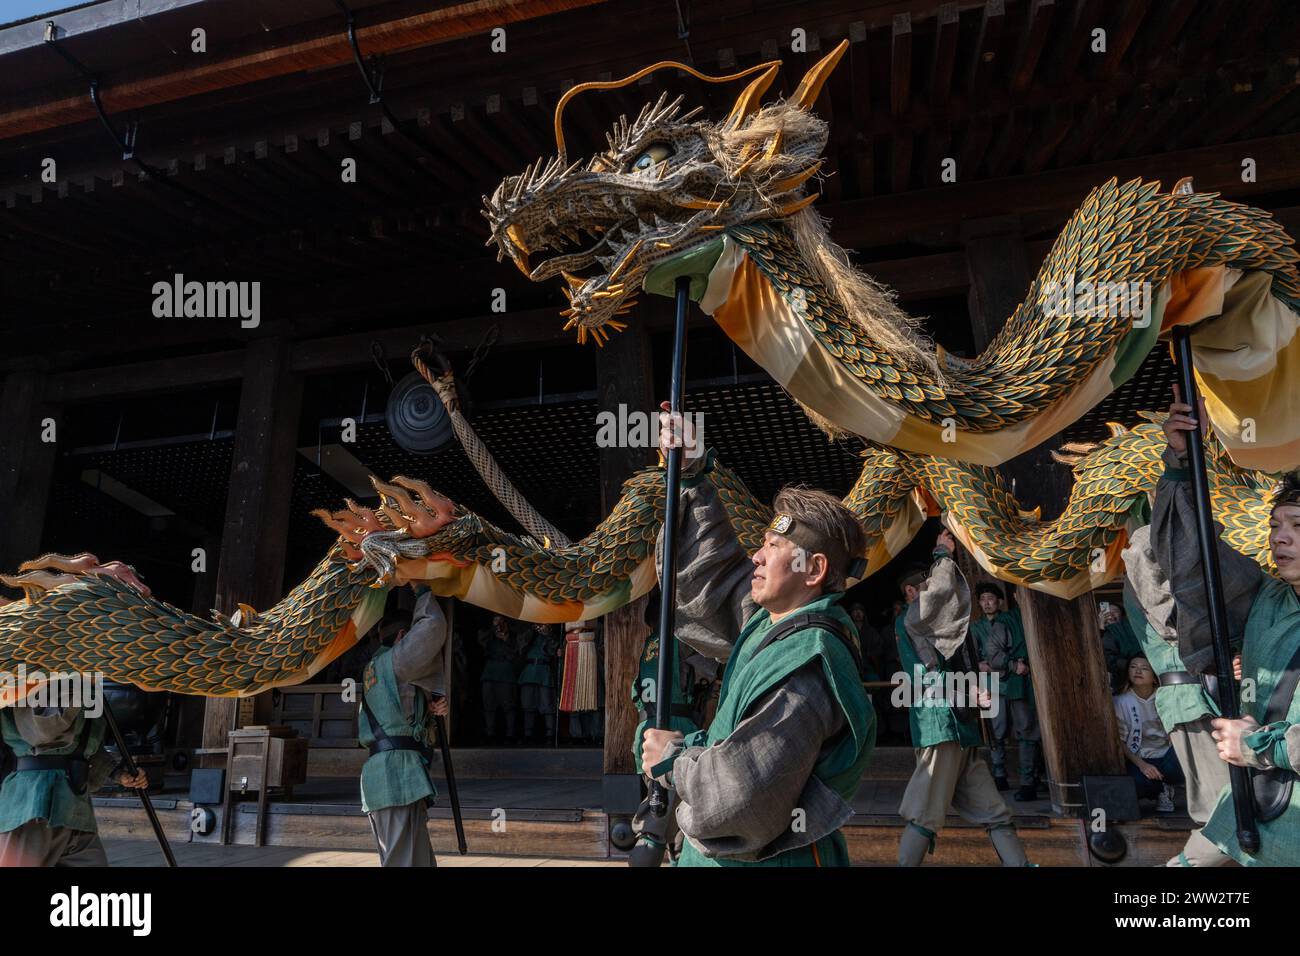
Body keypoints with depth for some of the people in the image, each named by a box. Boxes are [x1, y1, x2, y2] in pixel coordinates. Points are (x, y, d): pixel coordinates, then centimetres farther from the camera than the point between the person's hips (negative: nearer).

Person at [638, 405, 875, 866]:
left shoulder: (806, 667, -27)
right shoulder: (772, 623, 0)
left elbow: (742, 792, -32)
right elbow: (712, 565, 12)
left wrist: (672, 760, -16)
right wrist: (690, 472, 11)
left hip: (767, 857, -8)